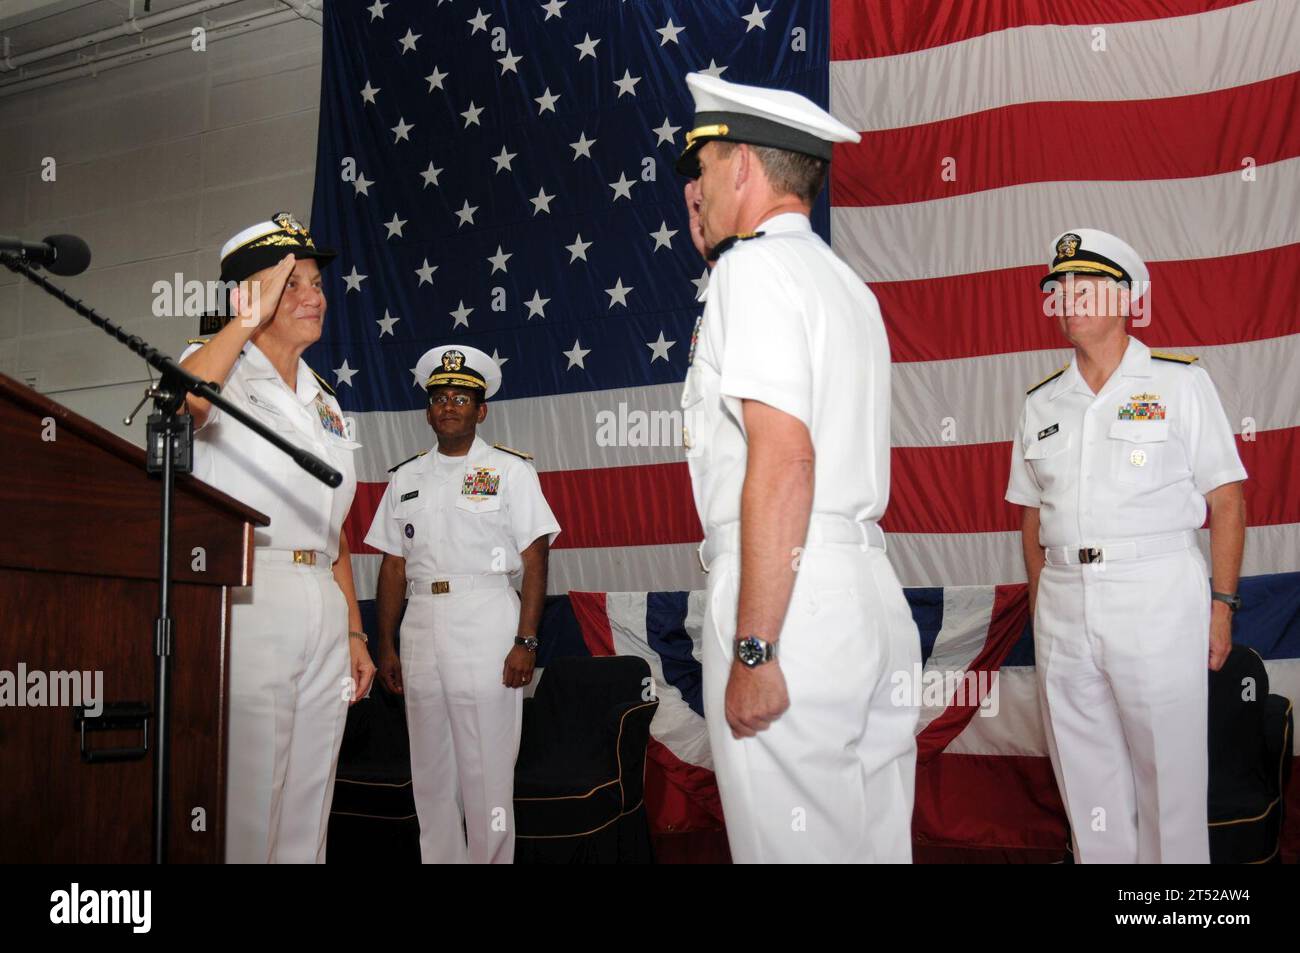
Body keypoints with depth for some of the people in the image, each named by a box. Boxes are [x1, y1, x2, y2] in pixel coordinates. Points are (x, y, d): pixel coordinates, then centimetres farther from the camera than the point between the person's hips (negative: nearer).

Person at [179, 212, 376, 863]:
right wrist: (250, 319, -14)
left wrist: (353, 632, 15)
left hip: (323, 610, 7)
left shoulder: (323, 400, 21)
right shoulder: (218, 364, 3)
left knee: (306, 814, 10)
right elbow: (182, 399, -24)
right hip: (245, 605, -6)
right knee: (243, 809, -8)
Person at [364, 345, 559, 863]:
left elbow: (534, 561, -3)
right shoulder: (406, 477, 16)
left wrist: (525, 642, -12)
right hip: (422, 624, 5)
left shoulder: (509, 469, 3)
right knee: (430, 771, 9)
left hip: (486, 623, -4)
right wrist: (386, 645, 8)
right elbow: (393, 567, 15)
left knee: (487, 770, -4)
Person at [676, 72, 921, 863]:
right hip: (872, 595, 10)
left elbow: (784, 459, -18)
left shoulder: (754, 269, -7)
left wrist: (752, 649, -21)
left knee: (792, 844, -2)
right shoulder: (843, 282, 21)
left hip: (788, 601, -9)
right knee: (875, 841, 14)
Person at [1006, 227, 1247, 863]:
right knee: (1086, 776, 10)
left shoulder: (1179, 383, 1)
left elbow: (1226, 501, -1)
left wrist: (1221, 602, -8)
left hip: (1158, 598, -4)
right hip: (1063, 604, 4)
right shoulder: (1042, 403, 13)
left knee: (1169, 771, 1)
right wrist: (1040, 607, 9)